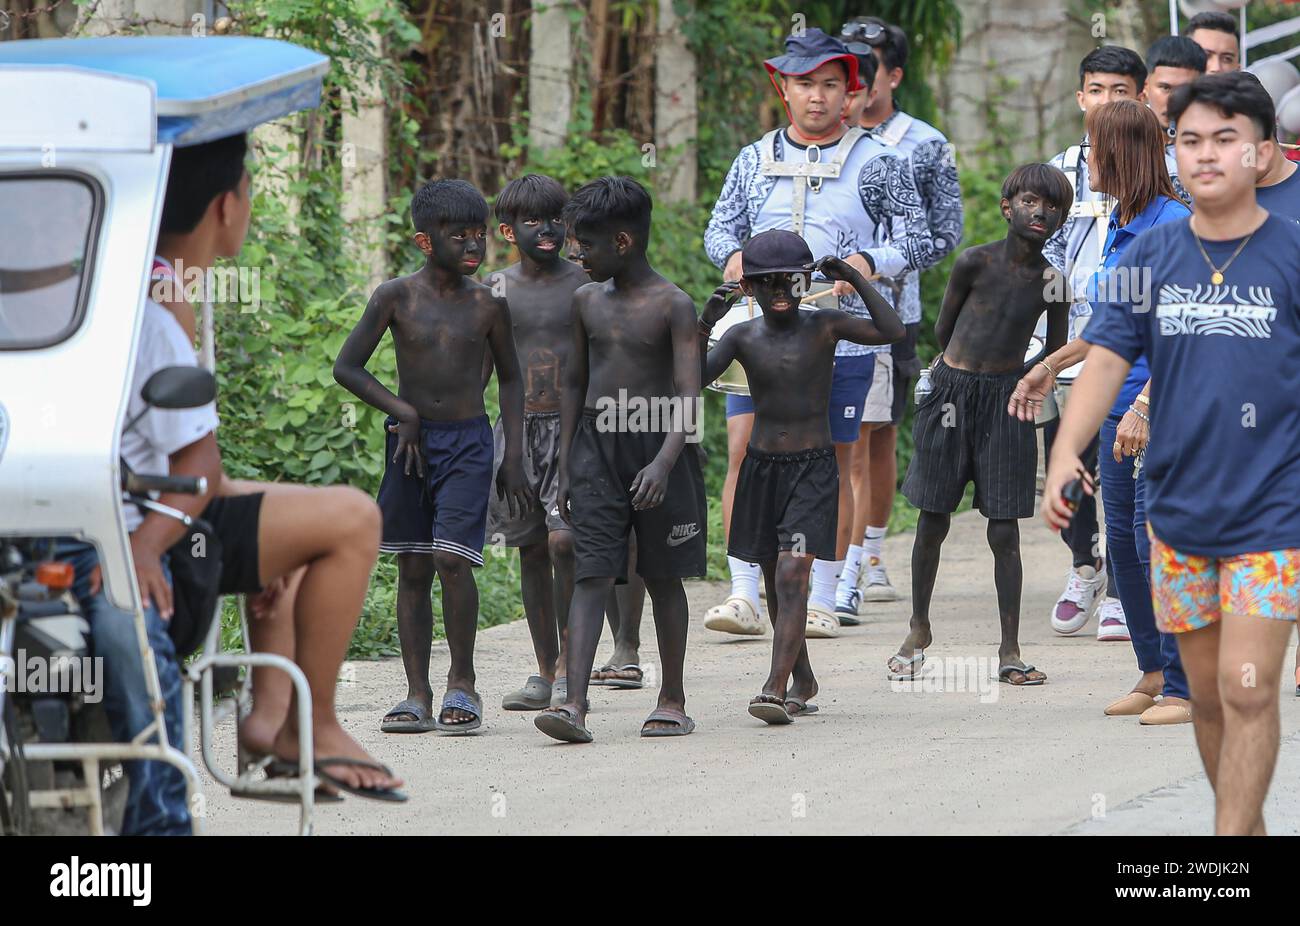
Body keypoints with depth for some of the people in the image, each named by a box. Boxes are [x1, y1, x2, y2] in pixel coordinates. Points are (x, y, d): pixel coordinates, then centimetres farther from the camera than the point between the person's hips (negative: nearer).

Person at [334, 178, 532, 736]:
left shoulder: (488, 305, 1)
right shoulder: (396, 297, -3)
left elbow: (510, 378, 12)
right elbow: (346, 368, -1)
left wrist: (513, 458, 7)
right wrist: (402, 412, -9)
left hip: (468, 443, -1)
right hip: (411, 440, 1)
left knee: (452, 558, -14)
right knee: (413, 569, 2)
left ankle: (461, 684, -1)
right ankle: (418, 694, 7)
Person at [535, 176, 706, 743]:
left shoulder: (672, 307, -9)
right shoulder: (587, 301, 8)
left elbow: (689, 396, -16)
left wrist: (663, 463, -29)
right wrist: (565, 466, 13)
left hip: (656, 448, -3)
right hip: (596, 447, 4)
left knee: (664, 579, 8)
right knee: (591, 575, -7)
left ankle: (672, 701, 21)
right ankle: (574, 705, -17)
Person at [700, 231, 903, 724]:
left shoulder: (824, 327, -3)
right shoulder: (743, 337, 1)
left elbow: (892, 331, -14)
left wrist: (855, 278, -15)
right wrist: (706, 324, -23)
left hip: (814, 468, -3)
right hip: (762, 466, 3)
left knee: (792, 574, -17)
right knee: (775, 581, 12)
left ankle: (775, 686, -23)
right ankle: (803, 682, 28)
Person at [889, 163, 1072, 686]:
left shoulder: (1052, 282, 0)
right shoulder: (976, 262, -6)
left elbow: (1055, 355, 12)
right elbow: (944, 328, 6)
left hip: (1006, 404, 1)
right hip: (951, 393, 0)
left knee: (1004, 530, -2)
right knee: (933, 522, 6)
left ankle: (1010, 651, 2)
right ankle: (919, 630, 24)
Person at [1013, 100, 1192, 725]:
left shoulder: (1174, 226, -13)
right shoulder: (1118, 228, 14)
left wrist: (1144, 404, -26)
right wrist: (1049, 368, 35)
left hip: (1165, 409, -9)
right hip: (1118, 409, 9)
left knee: (1156, 541, -9)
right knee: (1123, 546, 12)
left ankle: (1186, 689, -4)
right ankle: (1153, 673, 23)